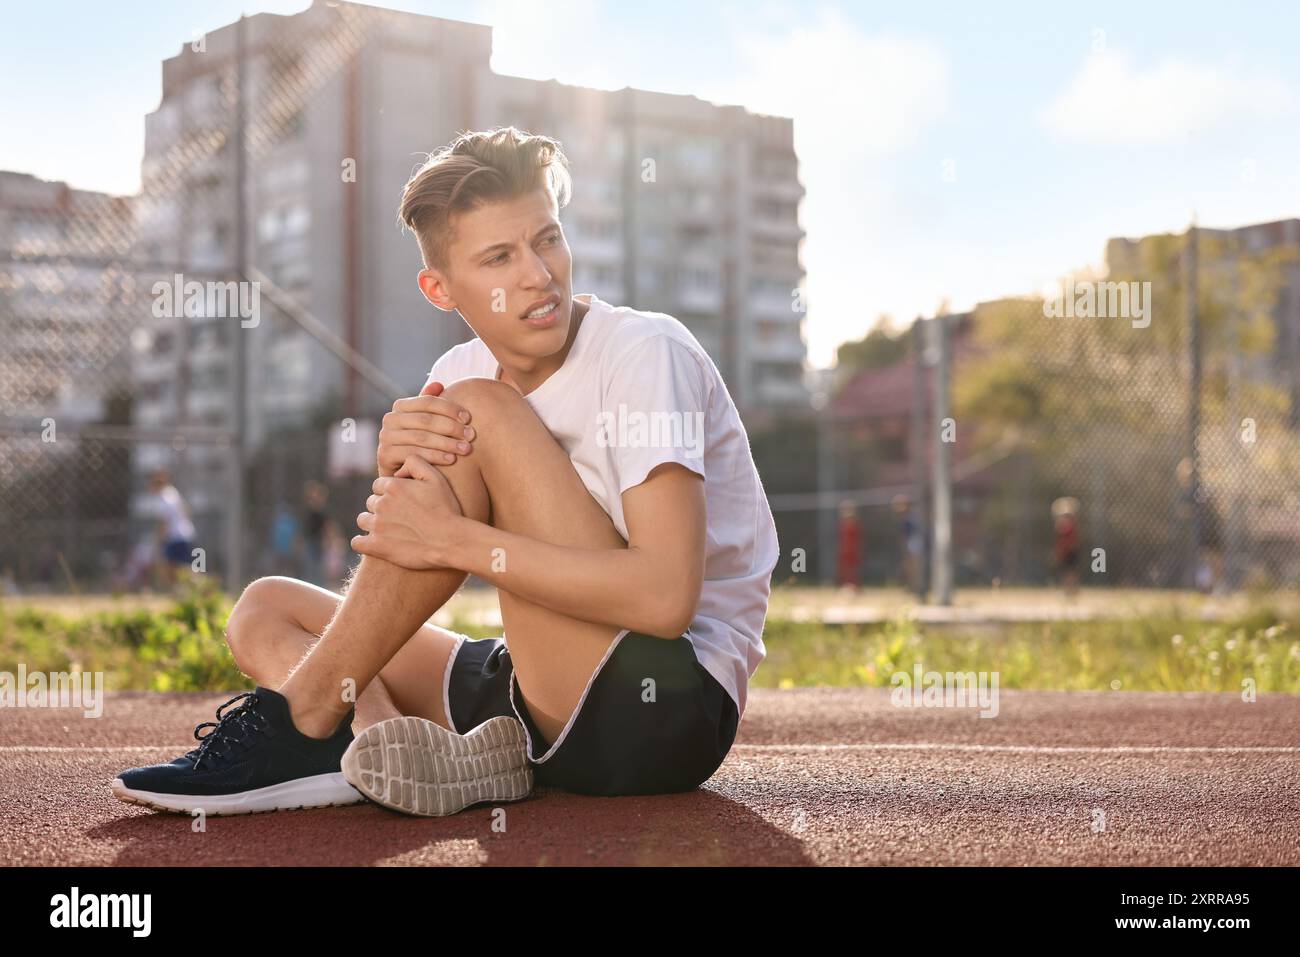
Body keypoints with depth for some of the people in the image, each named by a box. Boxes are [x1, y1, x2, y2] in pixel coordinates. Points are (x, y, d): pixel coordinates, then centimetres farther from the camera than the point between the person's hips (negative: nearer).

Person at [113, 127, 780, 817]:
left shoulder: (645, 352, -12)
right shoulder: (459, 375, 8)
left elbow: (665, 596, -25)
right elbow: (386, 582, 1)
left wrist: (456, 540, -25)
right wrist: (394, 470, -20)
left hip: (669, 710, -8)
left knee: (481, 413, -20)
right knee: (266, 610, 7)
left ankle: (300, 722, -15)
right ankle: (416, 751, -24)